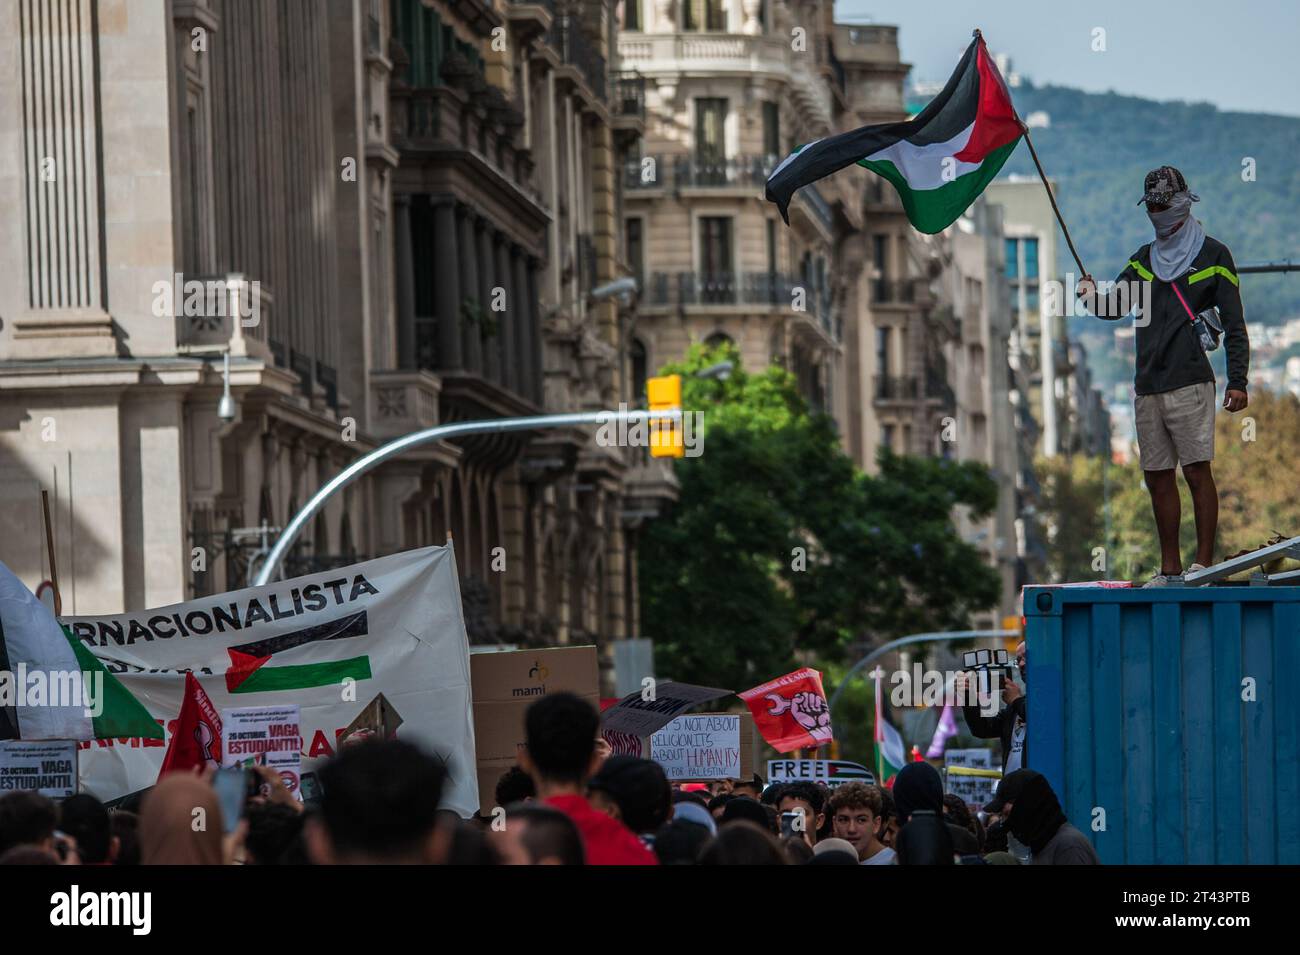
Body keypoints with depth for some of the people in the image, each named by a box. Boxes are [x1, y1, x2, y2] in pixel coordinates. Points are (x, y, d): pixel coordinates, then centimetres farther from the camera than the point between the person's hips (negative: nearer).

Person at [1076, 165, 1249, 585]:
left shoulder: (1213, 255, 3)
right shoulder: (1144, 259, 19)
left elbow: (1234, 326, 1)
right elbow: (1115, 306, 12)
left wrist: (1237, 382, -8)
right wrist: (1094, 298, -11)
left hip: (1189, 383, -6)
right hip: (1148, 388, 6)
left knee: (1196, 471, -10)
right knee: (1158, 477, 6)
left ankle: (1203, 563, -10)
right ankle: (1169, 569, 11)